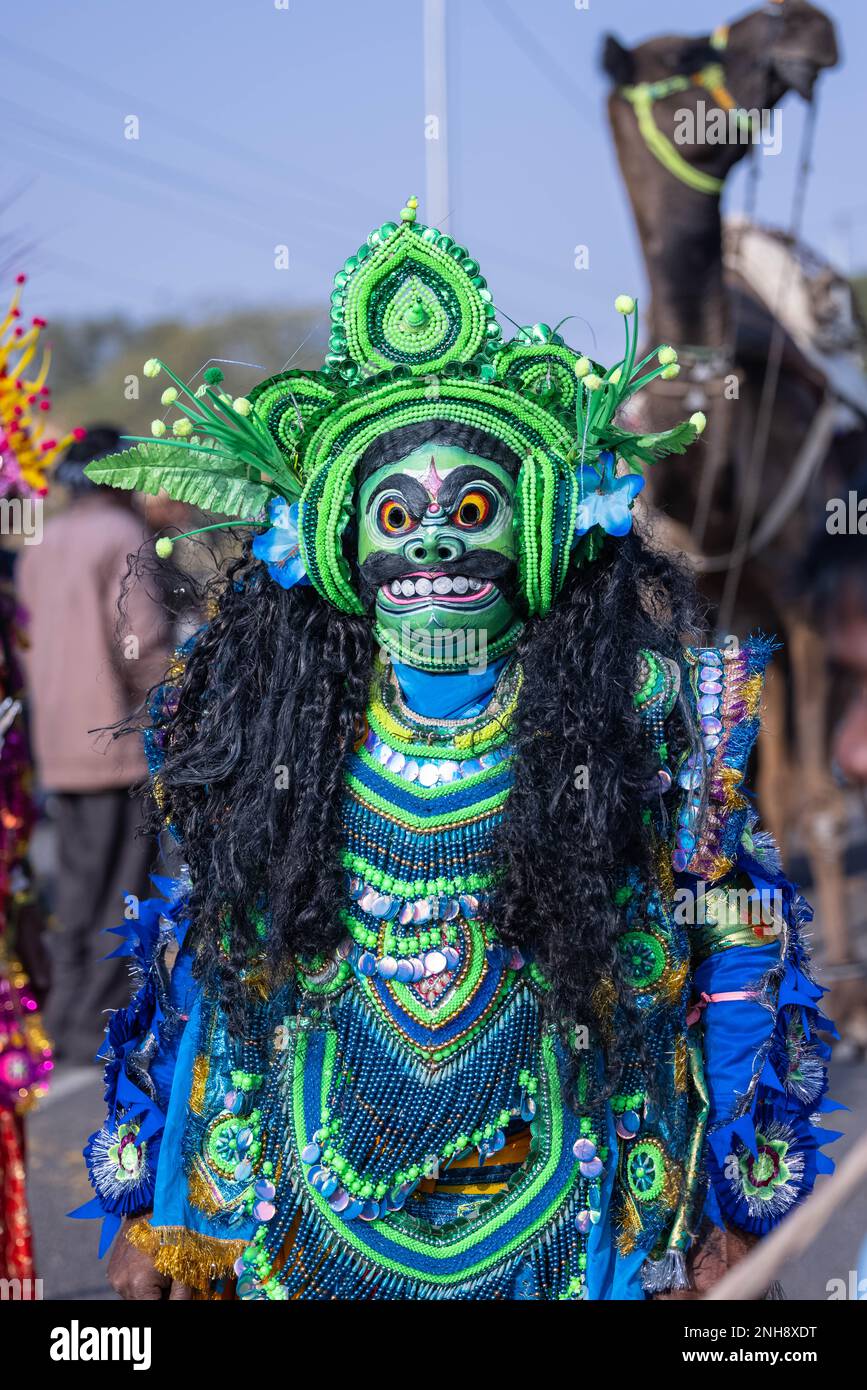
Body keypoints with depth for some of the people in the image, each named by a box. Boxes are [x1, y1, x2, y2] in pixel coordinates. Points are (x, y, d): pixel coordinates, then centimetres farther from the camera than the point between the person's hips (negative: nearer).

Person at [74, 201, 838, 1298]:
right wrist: (153, 1209, 3)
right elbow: (193, 960, 4)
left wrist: (734, 1217, -5)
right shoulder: (276, 724, -3)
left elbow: (738, 954, -5)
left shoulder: (646, 712, -9)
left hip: (567, 1236, -1)